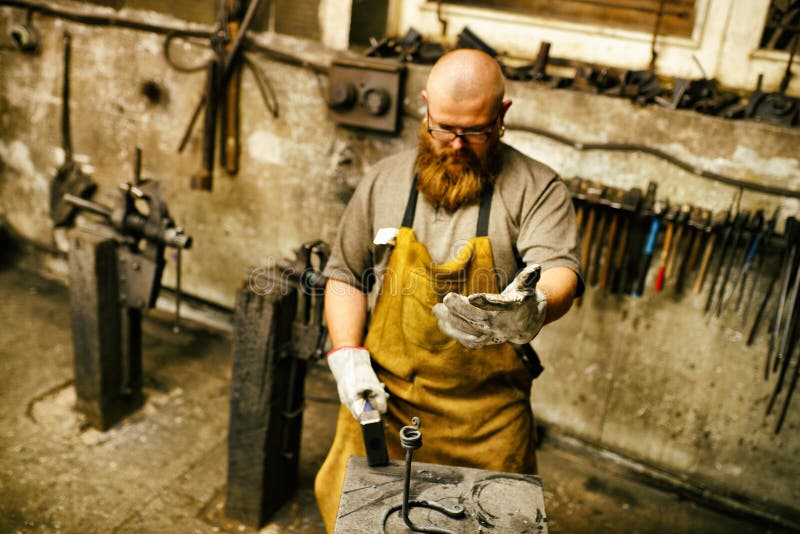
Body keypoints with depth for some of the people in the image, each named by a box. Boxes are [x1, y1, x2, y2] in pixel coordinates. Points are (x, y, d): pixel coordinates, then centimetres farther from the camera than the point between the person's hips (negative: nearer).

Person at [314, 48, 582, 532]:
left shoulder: (537, 189, -5)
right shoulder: (386, 181, 5)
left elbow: (560, 273, -19)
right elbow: (345, 274, 9)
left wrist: (531, 310, -42)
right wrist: (347, 356, -4)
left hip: (486, 418, -2)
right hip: (380, 401, 2)